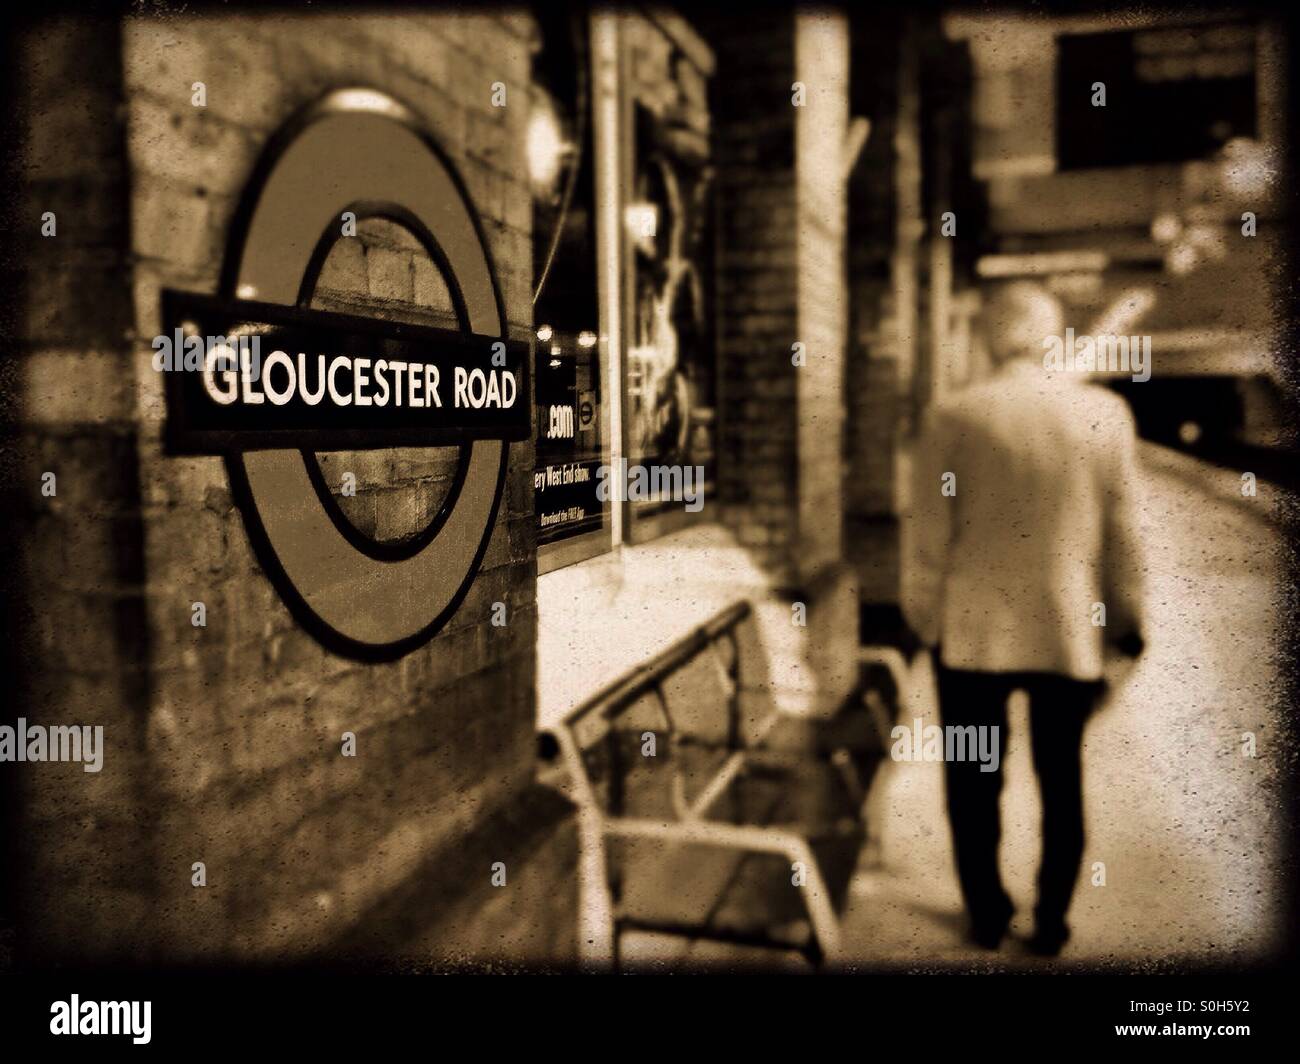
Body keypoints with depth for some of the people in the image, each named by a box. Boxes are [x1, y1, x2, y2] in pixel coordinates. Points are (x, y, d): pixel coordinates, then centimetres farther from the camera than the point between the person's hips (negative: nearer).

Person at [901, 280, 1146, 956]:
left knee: (974, 782, 14)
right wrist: (1127, 621, 13)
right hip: (1072, 633, 2)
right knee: (1061, 782, 17)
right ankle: (1051, 924, 27)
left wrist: (923, 618, 5)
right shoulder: (1105, 413, -5)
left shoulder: (952, 417, -10)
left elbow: (929, 538, -8)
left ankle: (988, 917, 27)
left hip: (972, 631, -1)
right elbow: (1124, 533, 0)